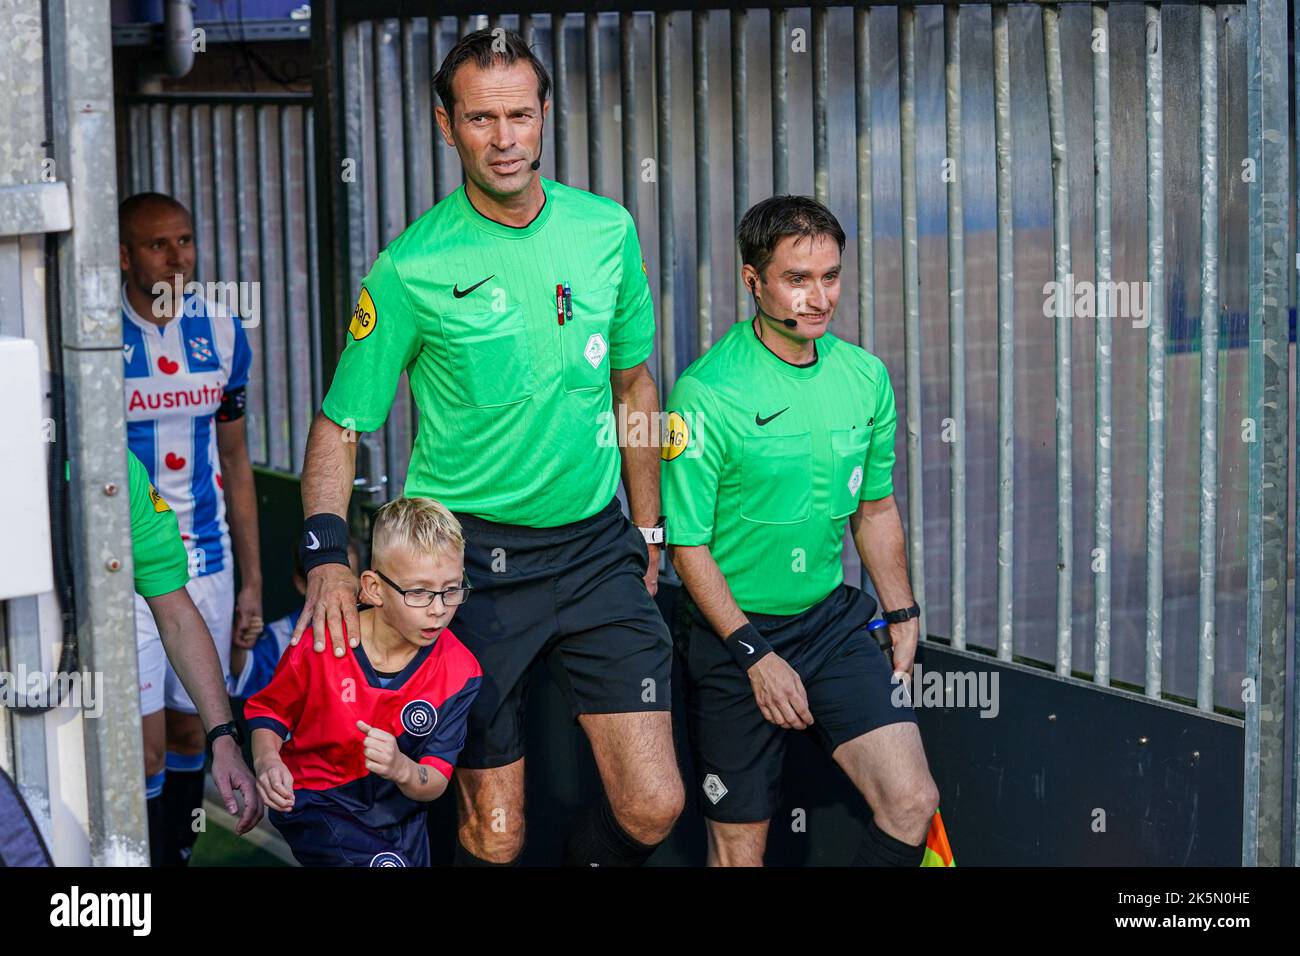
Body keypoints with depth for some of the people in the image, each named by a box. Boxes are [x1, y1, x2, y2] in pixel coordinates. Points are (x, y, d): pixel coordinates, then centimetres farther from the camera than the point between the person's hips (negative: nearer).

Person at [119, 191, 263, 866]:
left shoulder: (220, 332, 6)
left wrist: (251, 577, 12)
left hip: (207, 558, 4)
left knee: (191, 730, 11)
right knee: (143, 743, -7)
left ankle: (179, 854, 26)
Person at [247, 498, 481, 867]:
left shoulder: (459, 672, -16)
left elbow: (434, 785, -15)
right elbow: (268, 710, 0)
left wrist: (402, 769, -37)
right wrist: (267, 760, -21)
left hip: (397, 807, 3)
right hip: (317, 803, -3)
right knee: (386, 863, -25)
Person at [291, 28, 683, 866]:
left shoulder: (608, 231, 2)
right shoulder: (412, 269, -9)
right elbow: (341, 424, -3)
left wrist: (648, 527, 18)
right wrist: (327, 554, -18)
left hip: (597, 546, 3)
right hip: (471, 556, -3)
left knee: (653, 810, -1)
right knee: (494, 837, 3)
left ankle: (590, 861, 30)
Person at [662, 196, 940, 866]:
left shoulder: (865, 376, 1)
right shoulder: (707, 392, -16)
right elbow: (688, 546, -13)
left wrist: (902, 617, 13)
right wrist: (756, 655, -15)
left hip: (833, 620, 4)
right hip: (735, 634, -4)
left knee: (912, 801, -10)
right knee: (739, 849, 5)